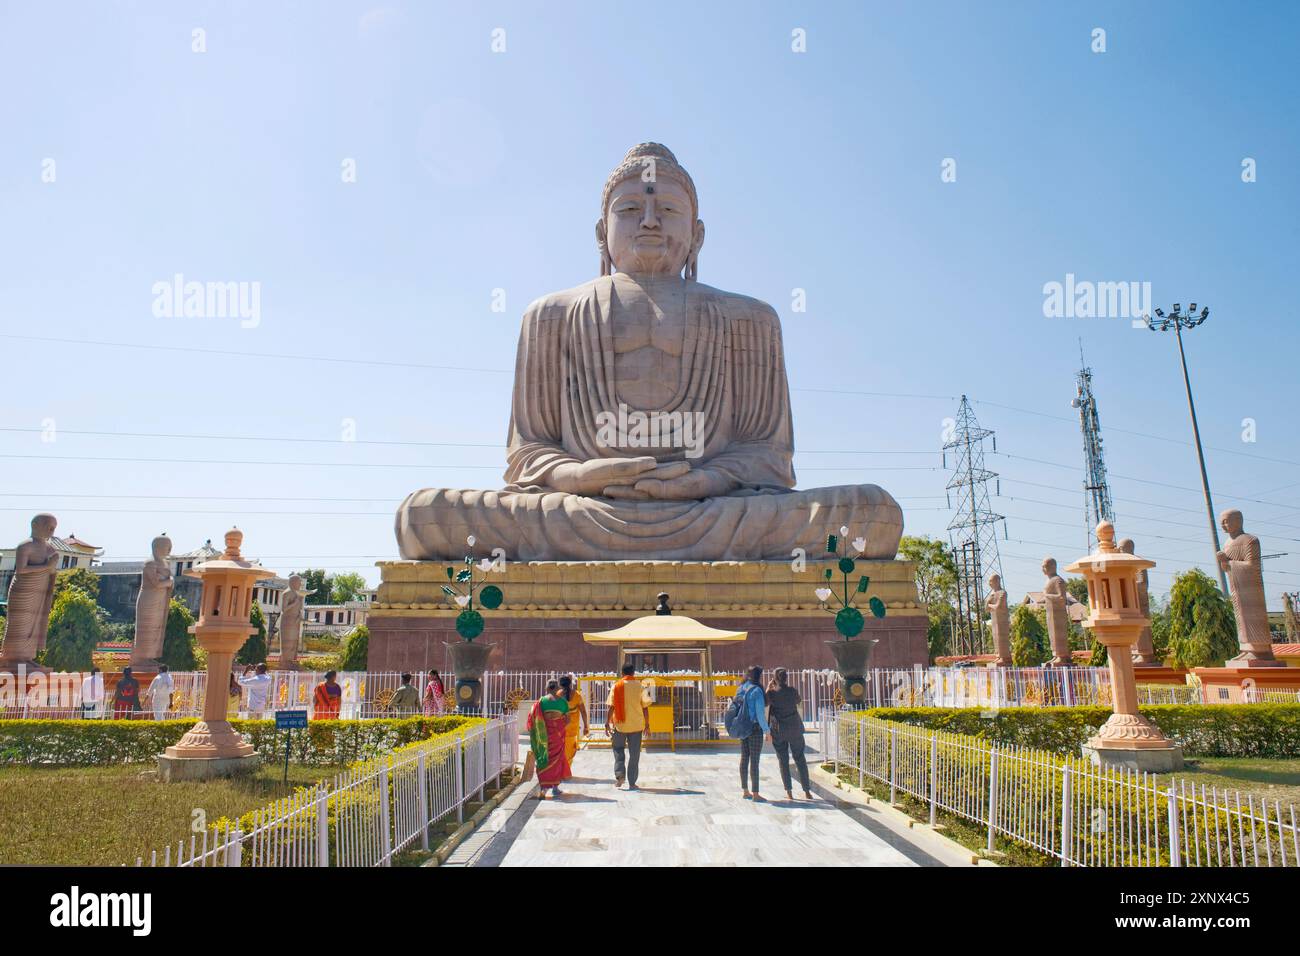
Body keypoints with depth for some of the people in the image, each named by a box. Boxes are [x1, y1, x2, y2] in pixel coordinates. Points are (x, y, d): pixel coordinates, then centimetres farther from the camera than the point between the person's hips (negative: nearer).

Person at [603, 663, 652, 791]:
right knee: (634, 754, 8)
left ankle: (619, 774, 1)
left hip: (620, 724, 0)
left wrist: (607, 723, 1)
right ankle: (632, 783, 8)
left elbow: (611, 707, -6)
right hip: (636, 725, 0)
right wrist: (647, 724, 7)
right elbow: (645, 707, -2)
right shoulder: (640, 687, -2)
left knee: (618, 749, 18)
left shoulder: (616, 687, -3)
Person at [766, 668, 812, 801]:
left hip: (778, 731, -1)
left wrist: (768, 689, 12)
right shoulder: (792, 691, -9)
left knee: (783, 761, 9)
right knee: (800, 759, 10)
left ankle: (789, 792, 7)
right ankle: (807, 792, 10)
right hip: (795, 729, 1)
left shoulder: (772, 693, -12)